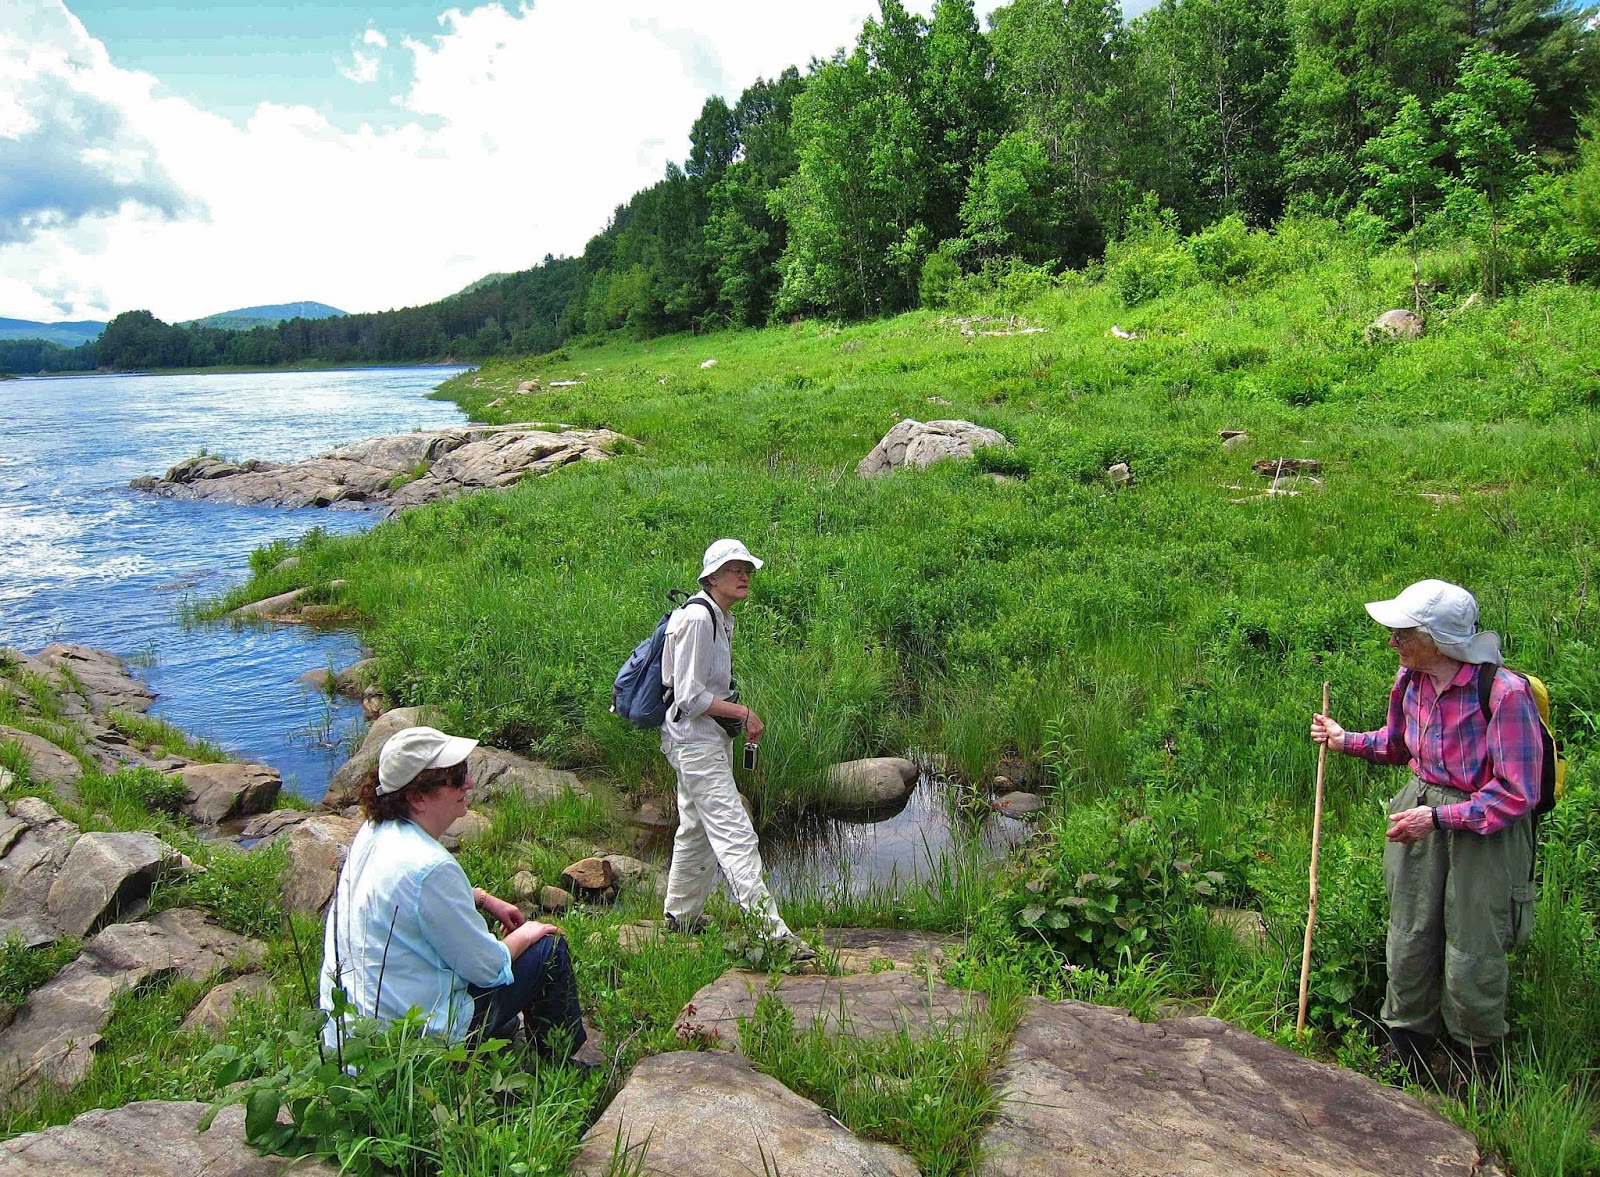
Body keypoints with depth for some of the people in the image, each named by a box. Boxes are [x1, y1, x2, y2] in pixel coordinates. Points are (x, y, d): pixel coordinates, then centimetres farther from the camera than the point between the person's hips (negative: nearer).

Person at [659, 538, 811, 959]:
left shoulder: (723, 619, 11)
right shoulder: (697, 618, -19)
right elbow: (689, 697, -22)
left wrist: (740, 717, 10)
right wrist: (743, 712, -17)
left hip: (712, 738, 11)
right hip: (696, 739, -11)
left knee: (697, 827, 21)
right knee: (736, 833, -13)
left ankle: (681, 915, 37)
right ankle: (770, 930, -14)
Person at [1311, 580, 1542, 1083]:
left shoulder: (1504, 692, -24)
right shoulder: (1411, 680, -4)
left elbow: (1516, 794, -21)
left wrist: (1438, 817, -22)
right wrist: (1347, 741, 5)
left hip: (1487, 829, -6)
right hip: (1423, 814, 6)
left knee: (1472, 955, 6)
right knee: (1409, 941, 15)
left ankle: (1477, 1071, 32)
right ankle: (1406, 1056, 35)